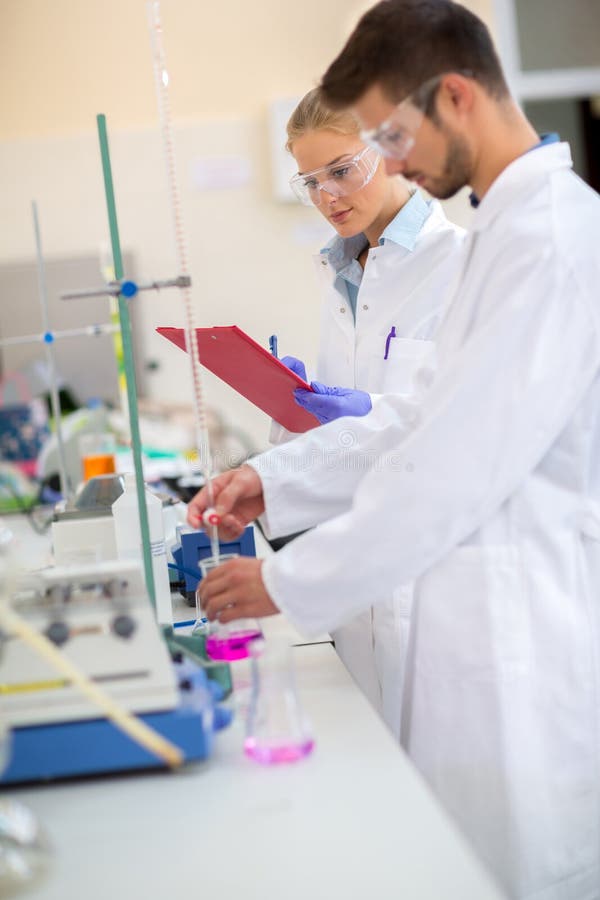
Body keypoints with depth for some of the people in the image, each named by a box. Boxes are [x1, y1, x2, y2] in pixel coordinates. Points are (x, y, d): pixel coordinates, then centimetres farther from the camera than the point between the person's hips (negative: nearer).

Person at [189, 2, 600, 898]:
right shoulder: (508, 225, 13)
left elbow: (458, 463, -22)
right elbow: (430, 418, 15)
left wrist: (290, 584, -13)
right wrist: (276, 480, 6)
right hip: (492, 625, 9)